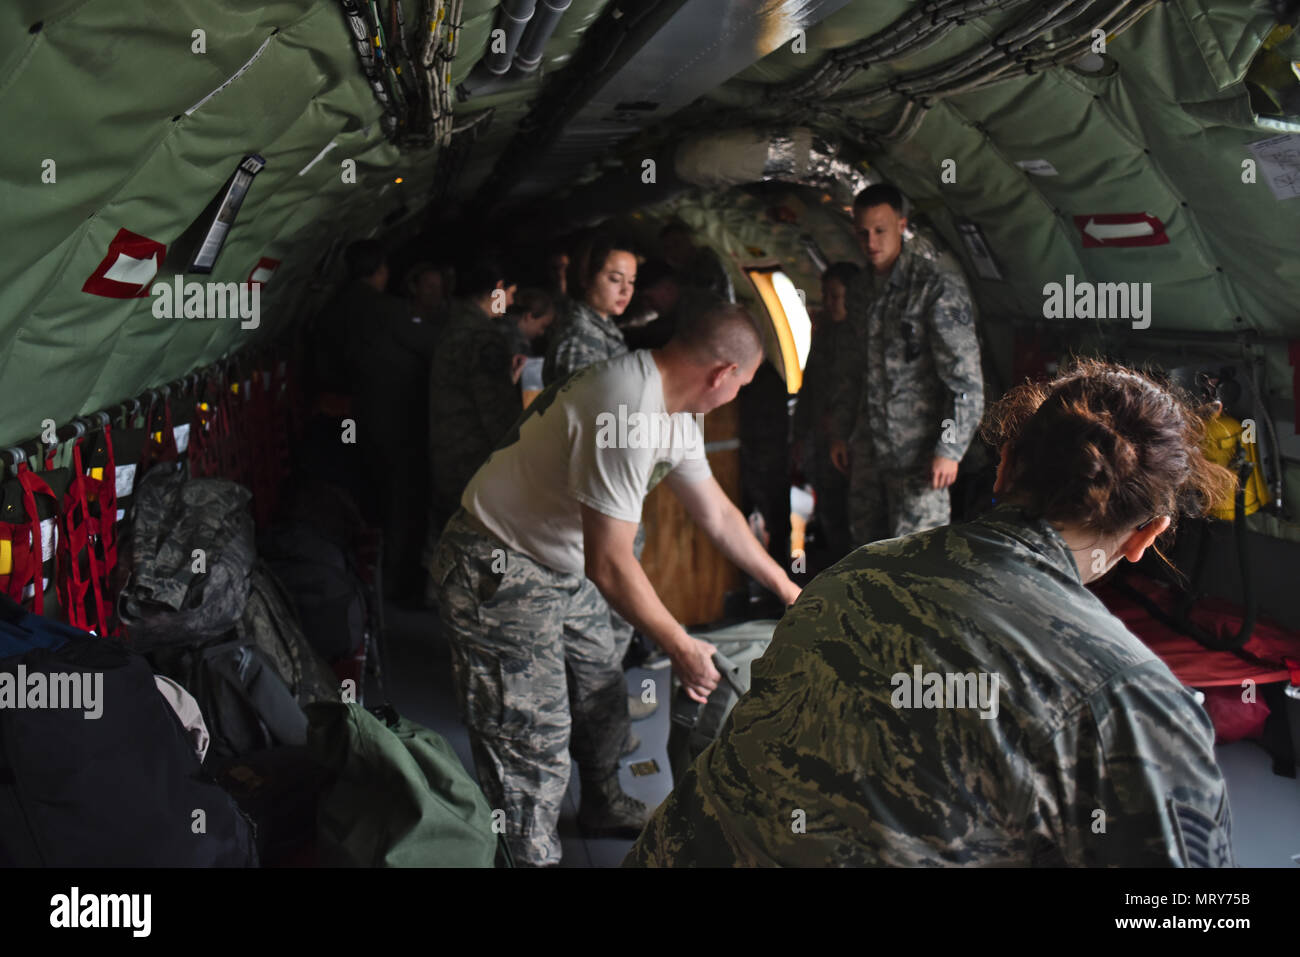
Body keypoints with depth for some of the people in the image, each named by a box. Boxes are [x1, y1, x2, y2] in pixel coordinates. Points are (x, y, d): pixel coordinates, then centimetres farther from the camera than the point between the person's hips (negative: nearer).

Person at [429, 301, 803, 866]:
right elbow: (609, 565, -29)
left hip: (563, 566, 10)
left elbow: (718, 514, 14)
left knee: (603, 696, 22)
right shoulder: (628, 414, -31)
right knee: (534, 741, -5)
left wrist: (788, 590, 19)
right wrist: (681, 647, -17)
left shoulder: (673, 412, 2)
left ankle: (604, 806, 46)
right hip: (499, 576, -10)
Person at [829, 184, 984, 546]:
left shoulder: (938, 287, -9)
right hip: (867, 448, 7)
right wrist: (840, 432, 18)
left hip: (917, 452, -7)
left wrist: (950, 448, -16)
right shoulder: (860, 291, 13)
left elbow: (965, 377, -12)